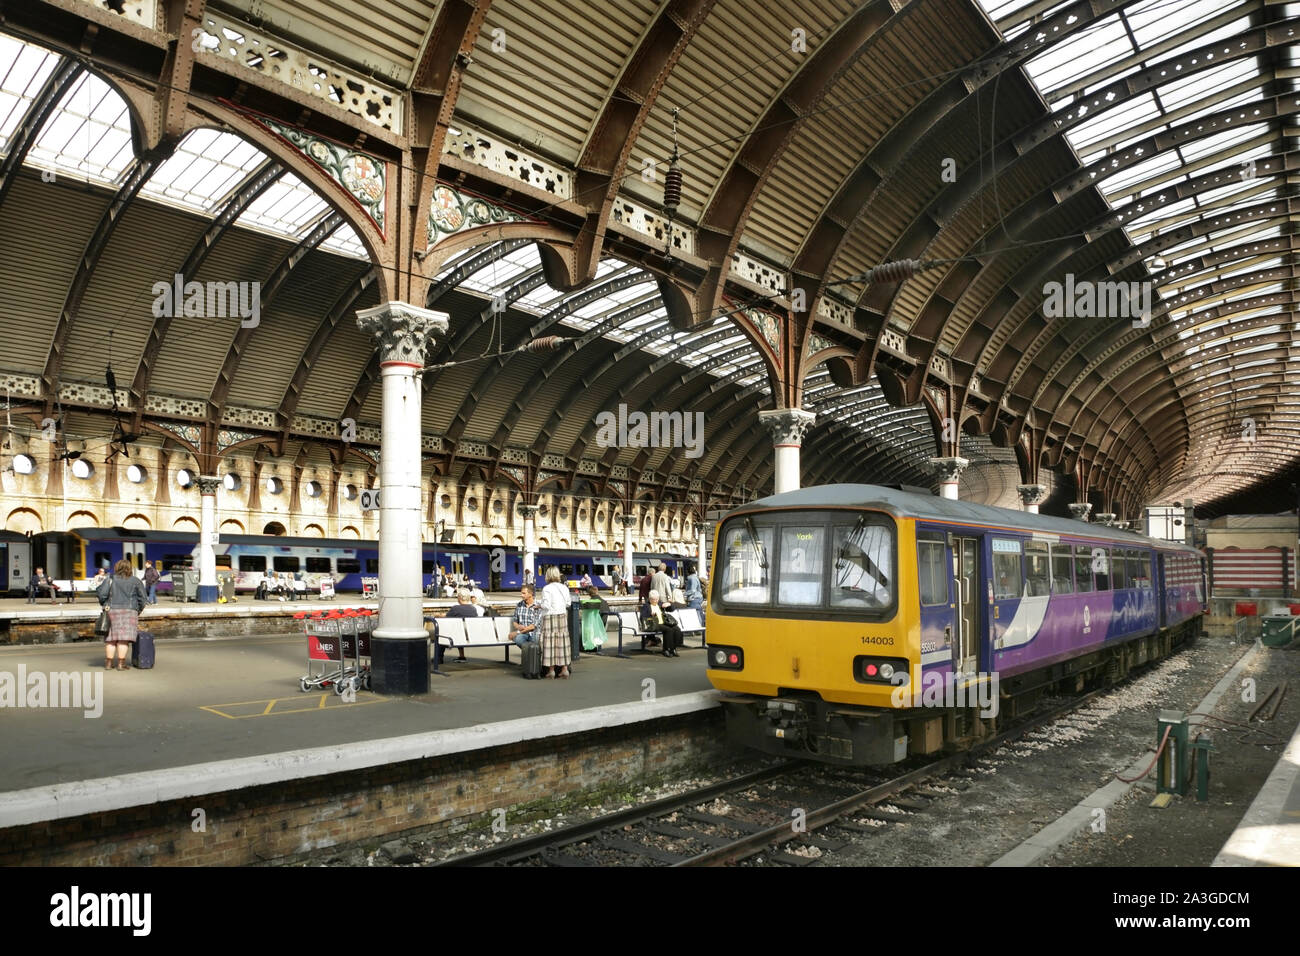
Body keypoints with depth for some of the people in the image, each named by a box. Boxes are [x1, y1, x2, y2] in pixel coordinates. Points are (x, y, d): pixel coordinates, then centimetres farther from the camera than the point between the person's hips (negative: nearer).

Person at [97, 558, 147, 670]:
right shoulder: (135, 581, 4)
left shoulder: (111, 579, 3)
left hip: (112, 611, 1)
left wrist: (104, 605, 10)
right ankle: (121, 664, -5)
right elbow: (143, 597, 4)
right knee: (123, 638, -3)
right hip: (129, 611, -1)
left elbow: (101, 593, -6)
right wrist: (139, 610, 17)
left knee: (110, 638, 8)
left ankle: (108, 663, 10)